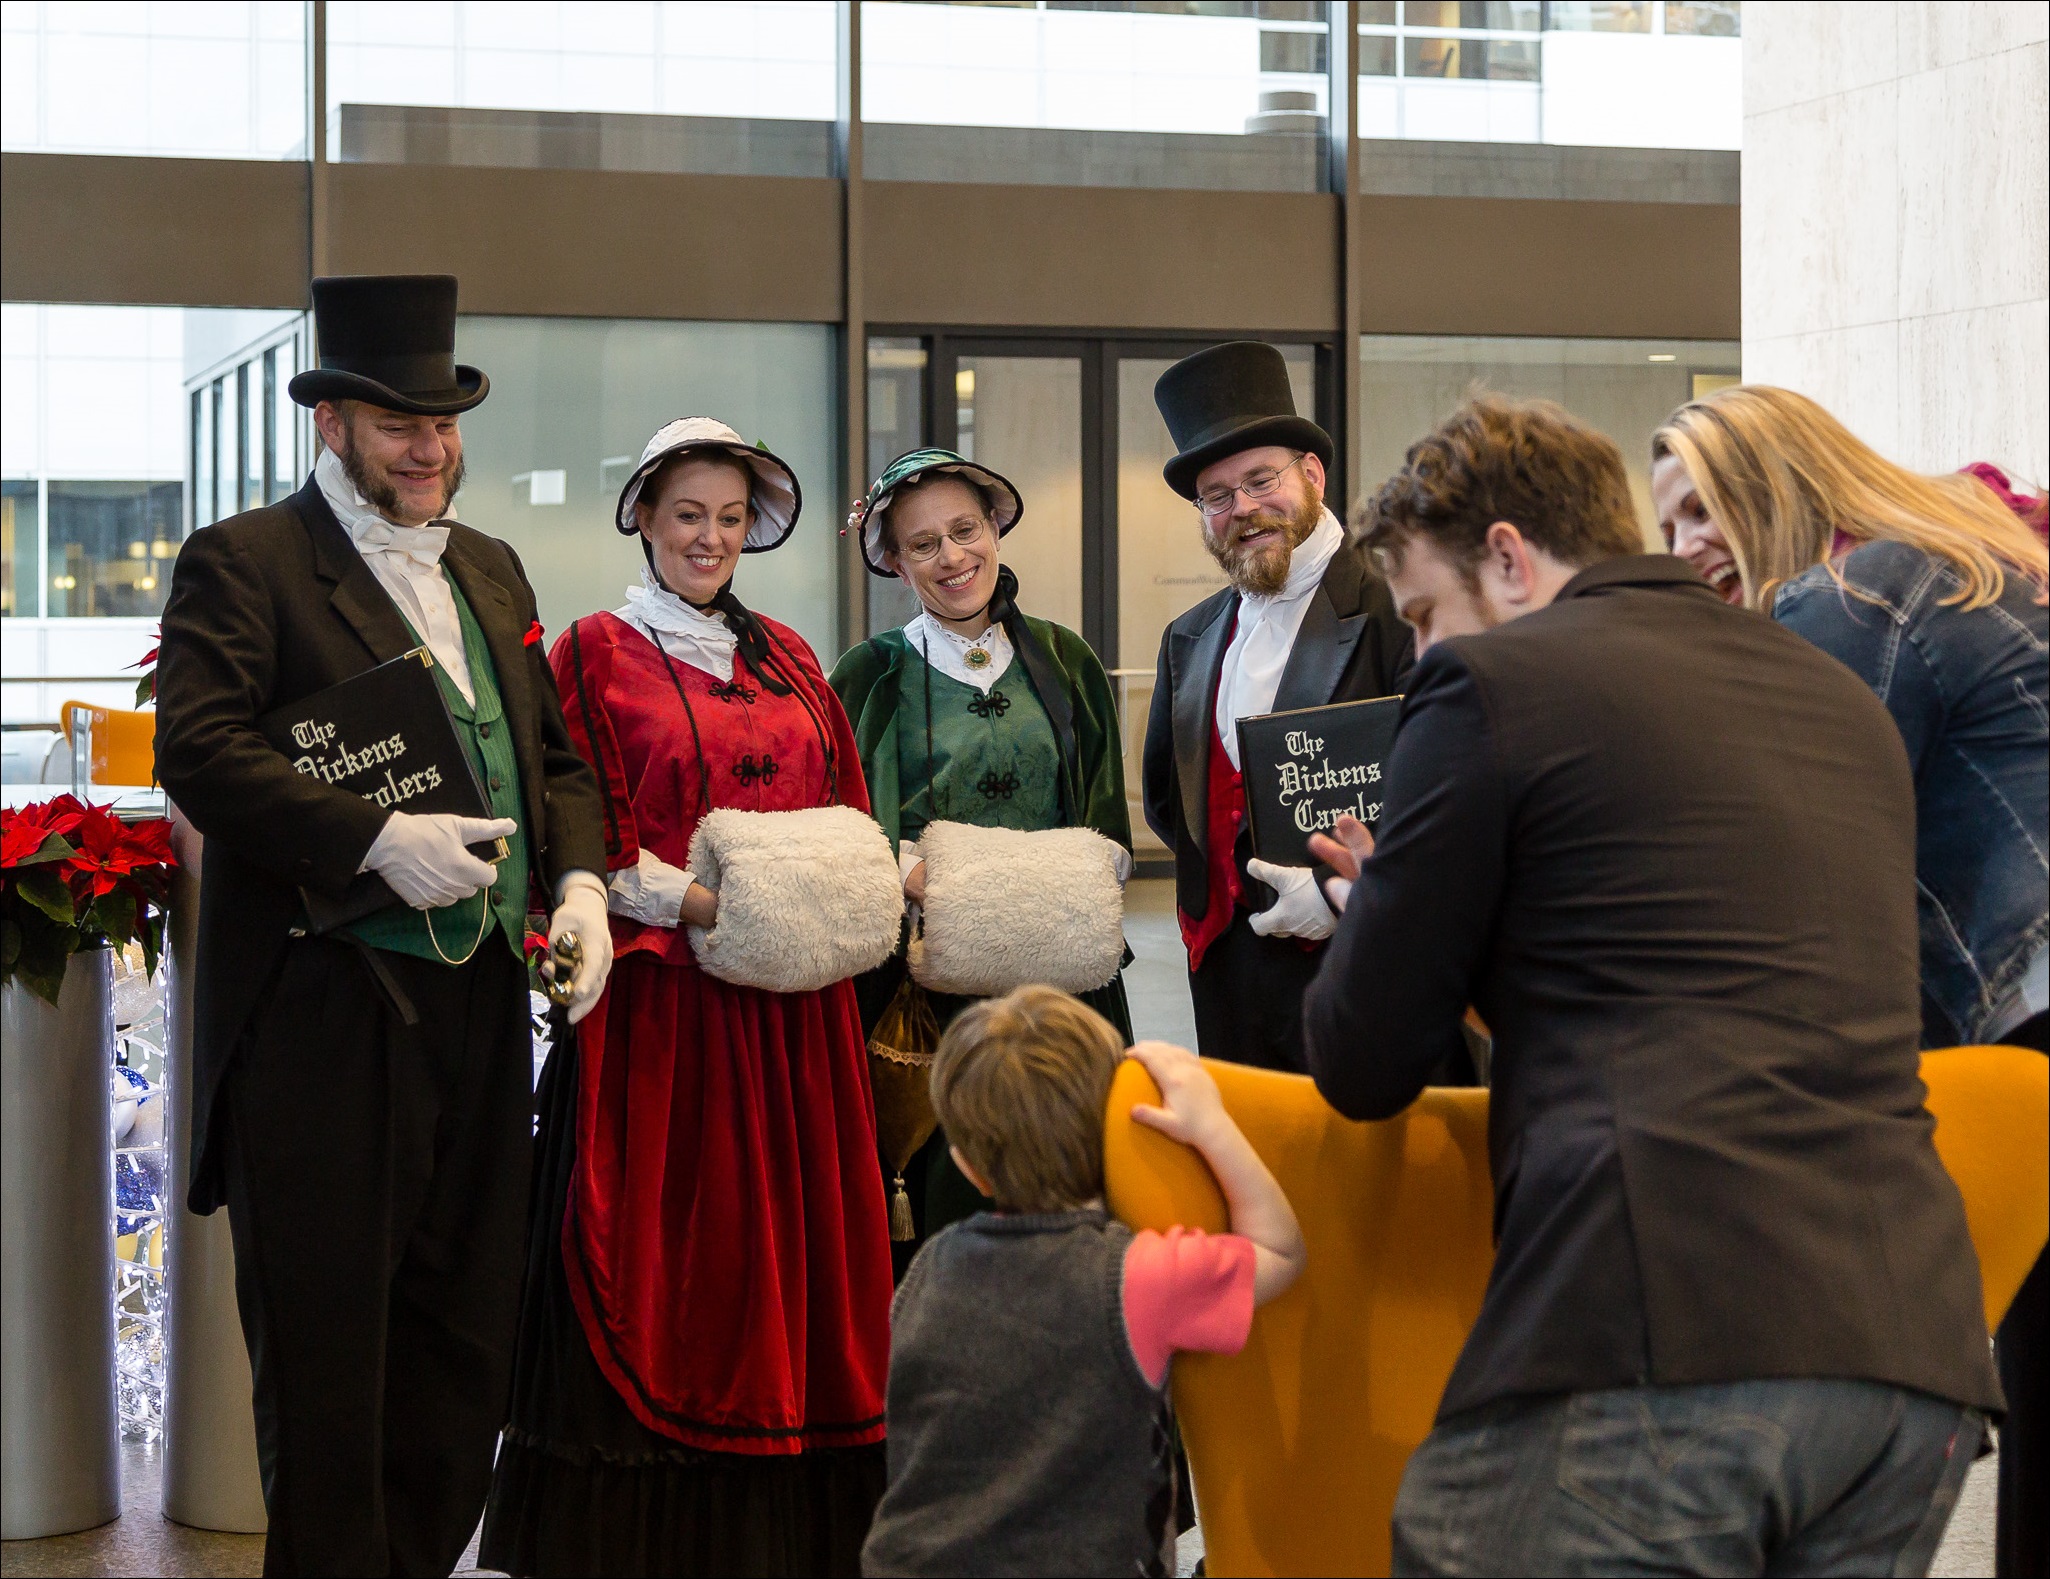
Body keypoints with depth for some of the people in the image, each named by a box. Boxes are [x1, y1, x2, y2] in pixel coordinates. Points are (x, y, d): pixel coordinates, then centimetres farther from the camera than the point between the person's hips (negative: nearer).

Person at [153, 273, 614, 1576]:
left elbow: (556, 756, 21)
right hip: (327, 1015, -6)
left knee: (464, 1345, 11)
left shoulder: (490, 571, 19)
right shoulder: (244, 562, -3)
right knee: (328, 1353, 1)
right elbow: (199, 751, -15)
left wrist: (579, 882, 1)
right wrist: (380, 839, -24)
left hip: (484, 1004, 7)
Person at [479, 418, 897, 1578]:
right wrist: (699, 903, -20)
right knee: (666, 1255, -4)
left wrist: (869, 886, -4)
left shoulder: (788, 659, 17)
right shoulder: (598, 654, 2)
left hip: (793, 1013, 5)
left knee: (792, 1242, 5)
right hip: (660, 1003, -5)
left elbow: (847, 814, 16)